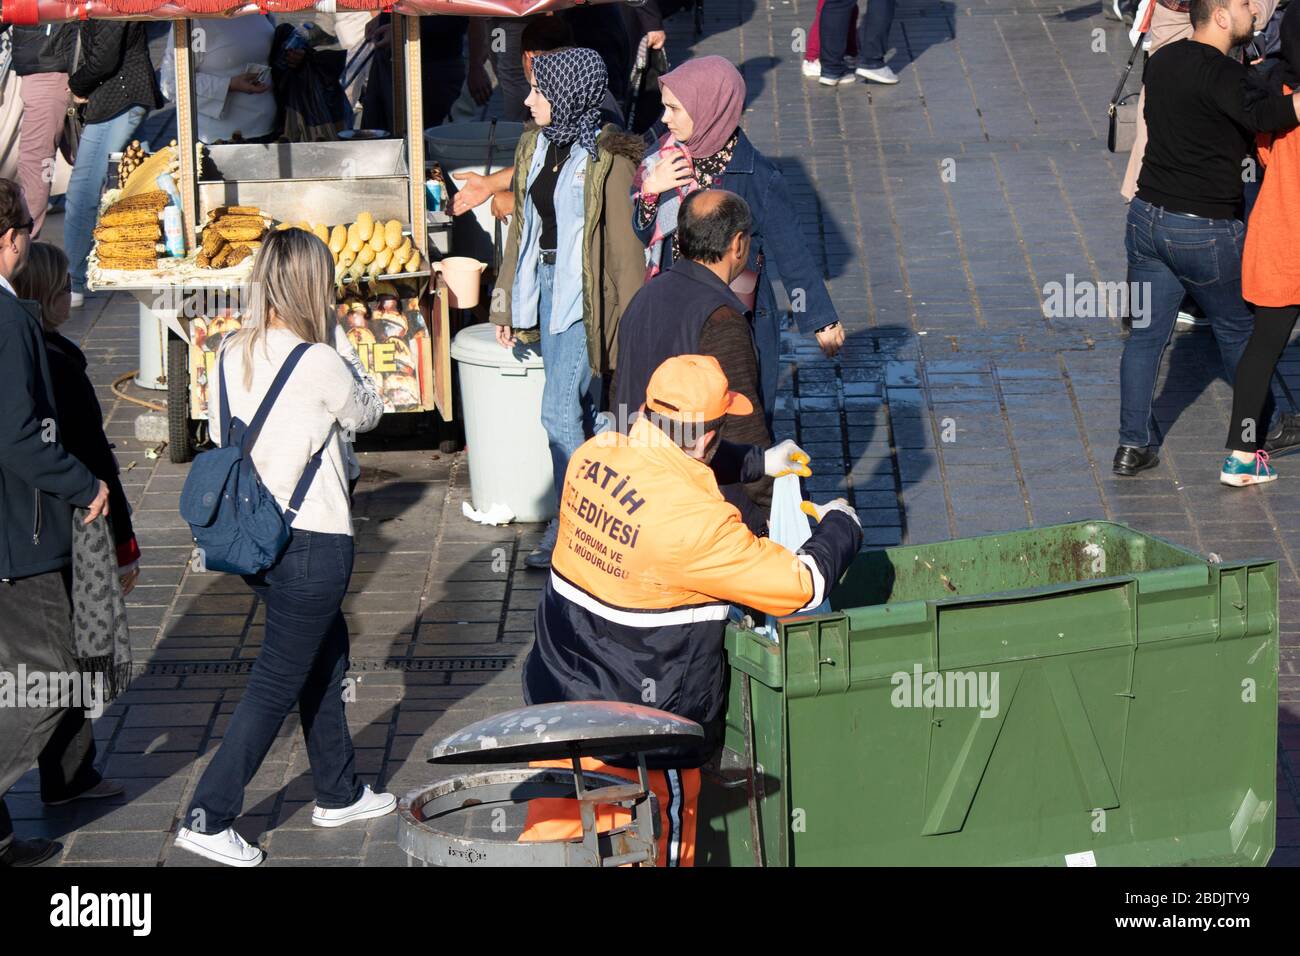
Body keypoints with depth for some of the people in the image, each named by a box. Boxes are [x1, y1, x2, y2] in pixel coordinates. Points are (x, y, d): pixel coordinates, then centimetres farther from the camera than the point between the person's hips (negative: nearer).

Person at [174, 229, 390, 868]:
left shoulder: (231, 355, 0)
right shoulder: (317, 365, -19)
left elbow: (223, 438, 8)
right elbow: (365, 412, -1)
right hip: (312, 544, -8)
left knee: (325, 664, 23)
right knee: (277, 685, 1)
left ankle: (339, 794, 36)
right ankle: (207, 820, 1)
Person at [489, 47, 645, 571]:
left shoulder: (608, 159, -15)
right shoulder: (535, 146, 7)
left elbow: (625, 245, -13)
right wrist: (507, 306, 16)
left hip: (585, 296, -7)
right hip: (546, 284, 7)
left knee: (559, 410, -9)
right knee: (578, 407, 12)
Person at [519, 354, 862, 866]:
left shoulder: (594, 456, -6)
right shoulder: (693, 520, -28)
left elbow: (669, 461, 19)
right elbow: (804, 586, -19)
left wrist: (758, 462, 25)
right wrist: (839, 525, 0)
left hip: (559, 692, 7)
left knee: (552, 830, 19)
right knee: (658, 847, 13)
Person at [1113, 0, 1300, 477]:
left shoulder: (1162, 61, 6)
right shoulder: (1222, 73, -19)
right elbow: (1257, 116, -37)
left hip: (1147, 217, 6)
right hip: (1206, 231, -6)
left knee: (1145, 334, 10)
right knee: (1237, 330, 14)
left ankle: (1133, 444, 7)